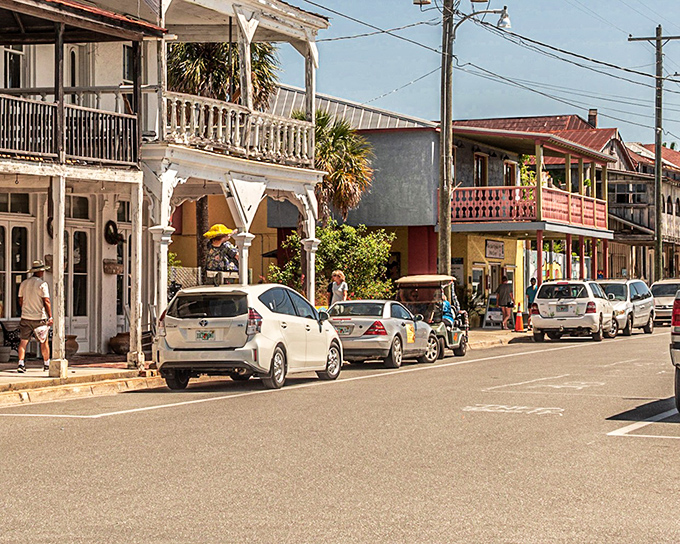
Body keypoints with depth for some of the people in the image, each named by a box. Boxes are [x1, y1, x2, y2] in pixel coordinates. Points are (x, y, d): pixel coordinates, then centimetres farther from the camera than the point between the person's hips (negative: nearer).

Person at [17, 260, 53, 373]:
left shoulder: (24, 283, 7)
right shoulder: (42, 284, -10)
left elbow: (20, 301, 12)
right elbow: (46, 301, -14)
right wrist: (50, 317, -10)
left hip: (25, 317, 4)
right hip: (39, 318, -4)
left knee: (23, 341, 4)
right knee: (44, 342, 9)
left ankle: (21, 363, -8)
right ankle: (46, 364, 18)